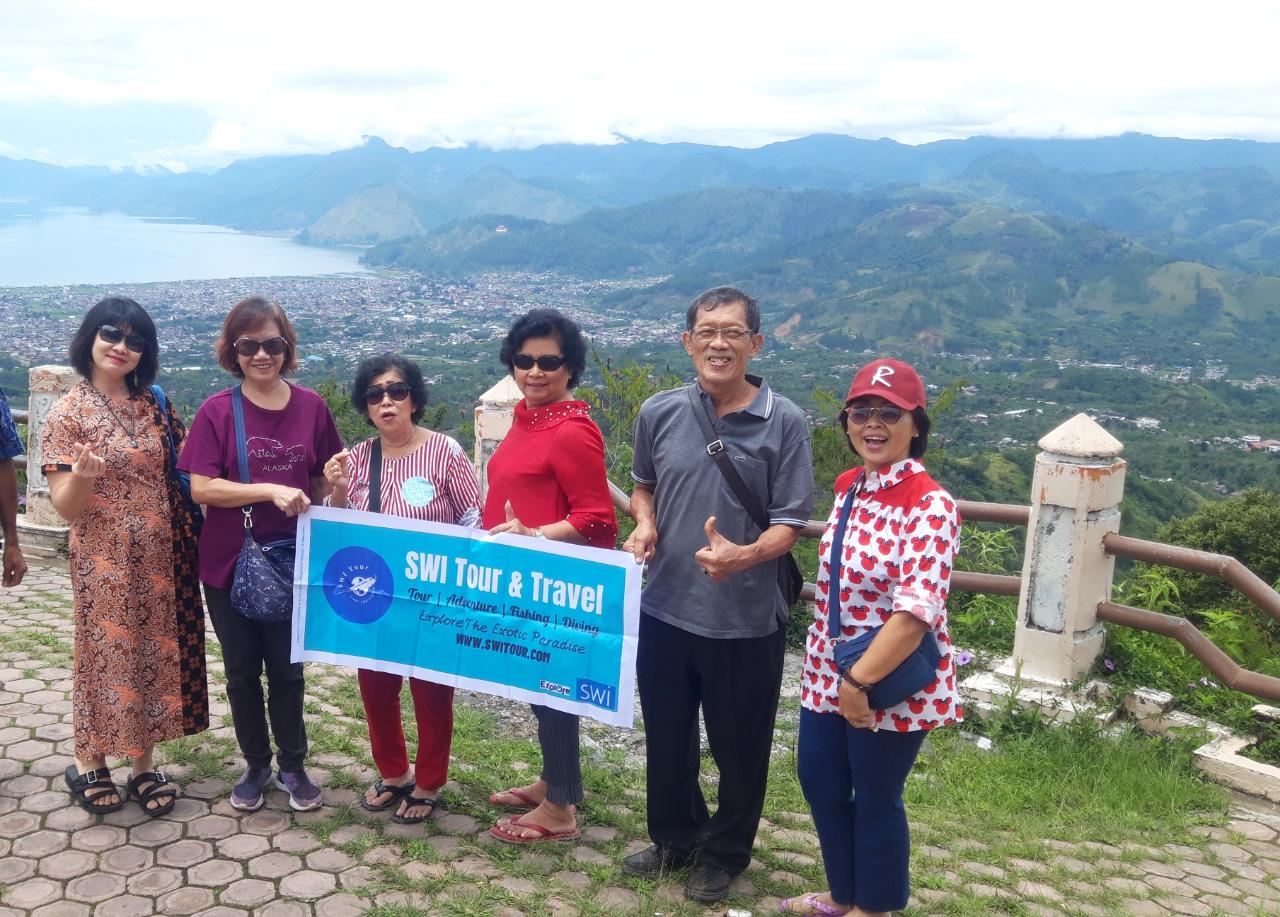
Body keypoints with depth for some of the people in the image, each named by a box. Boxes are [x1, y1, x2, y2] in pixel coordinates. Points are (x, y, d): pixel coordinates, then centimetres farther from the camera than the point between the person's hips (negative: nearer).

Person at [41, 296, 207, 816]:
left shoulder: (154, 405, 5)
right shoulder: (68, 413, -8)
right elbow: (65, 507, -12)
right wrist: (83, 473, -31)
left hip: (160, 557, 4)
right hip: (104, 561, -4)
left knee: (155, 654, 9)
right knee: (107, 654, 5)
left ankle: (144, 765, 24)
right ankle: (88, 762, 26)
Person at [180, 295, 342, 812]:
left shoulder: (311, 407, -2)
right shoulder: (216, 411, -9)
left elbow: (323, 480, 9)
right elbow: (201, 488, -15)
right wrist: (271, 490, -25)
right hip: (229, 561, -1)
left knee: (287, 669, 11)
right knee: (242, 671, 13)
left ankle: (293, 766, 28)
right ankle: (256, 766, 30)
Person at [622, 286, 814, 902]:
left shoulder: (783, 422, -10)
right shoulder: (659, 413, -1)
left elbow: (789, 523, -10)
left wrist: (742, 556, -30)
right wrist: (645, 524, -6)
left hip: (745, 621, -3)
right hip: (664, 609, 3)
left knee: (739, 746, 13)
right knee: (665, 737, 19)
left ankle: (724, 855, 37)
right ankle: (674, 837, 43)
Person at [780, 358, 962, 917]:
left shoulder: (930, 505, -21)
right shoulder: (848, 486, 4)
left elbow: (916, 611, -27)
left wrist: (860, 682, -25)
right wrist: (832, 669, 15)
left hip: (891, 683, -8)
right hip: (828, 671, 8)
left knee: (875, 801, 10)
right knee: (818, 779, 19)